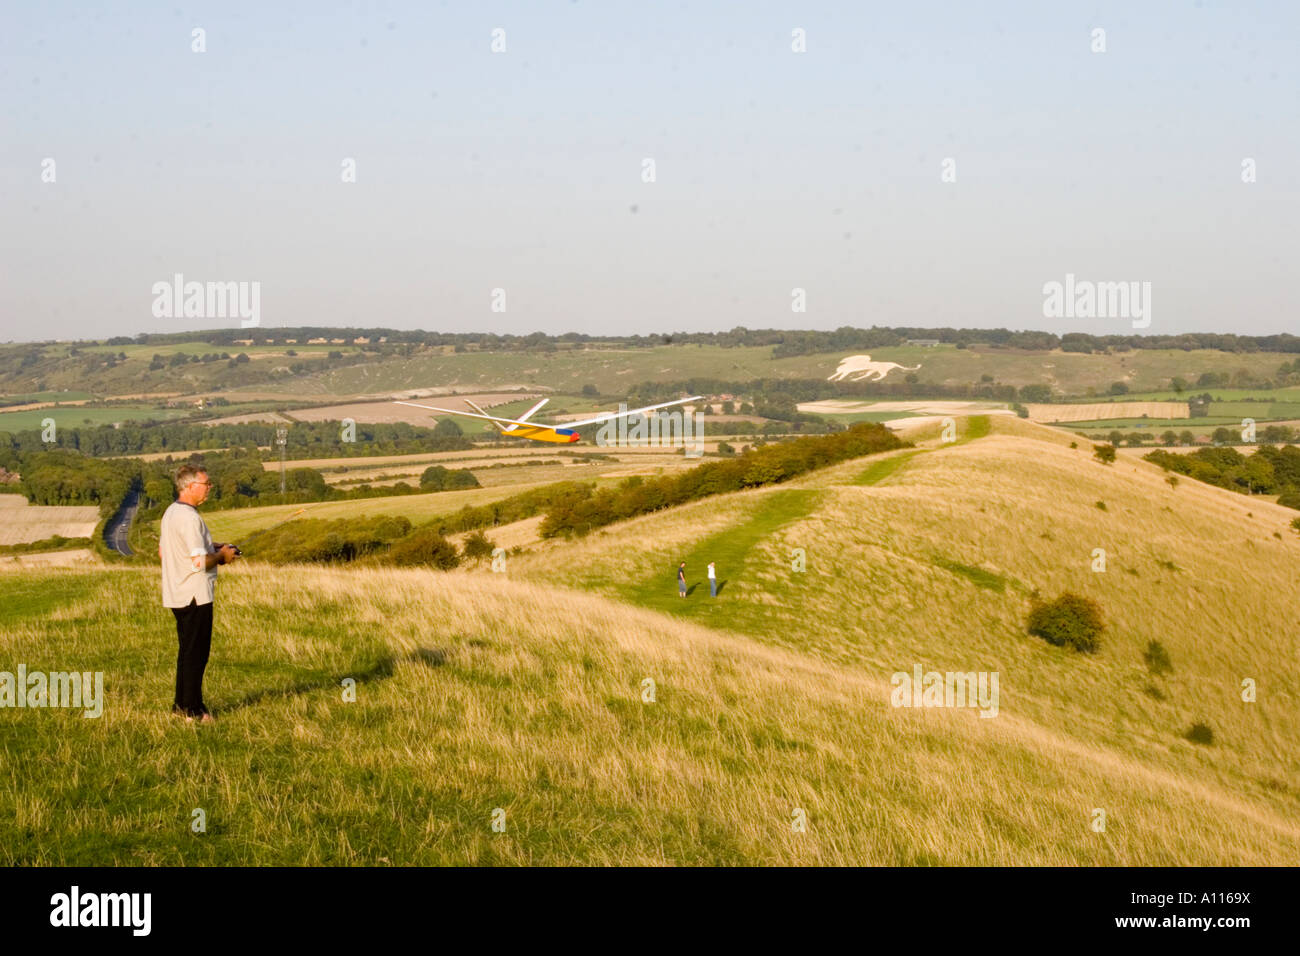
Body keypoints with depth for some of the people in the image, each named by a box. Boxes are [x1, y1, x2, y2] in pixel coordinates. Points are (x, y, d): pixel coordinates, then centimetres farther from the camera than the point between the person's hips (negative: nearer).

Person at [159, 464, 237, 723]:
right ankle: (192, 710, 2)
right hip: (195, 595, -10)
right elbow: (200, 562, -25)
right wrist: (221, 556, -4)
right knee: (195, 653, -3)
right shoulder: (189, 517, -20)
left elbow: (162, 553, 20)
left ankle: (181, 705, 24)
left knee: (186, 650, 17)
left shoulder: (170, 513, 11)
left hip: (177, 594, 10)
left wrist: (212, 549, 17)